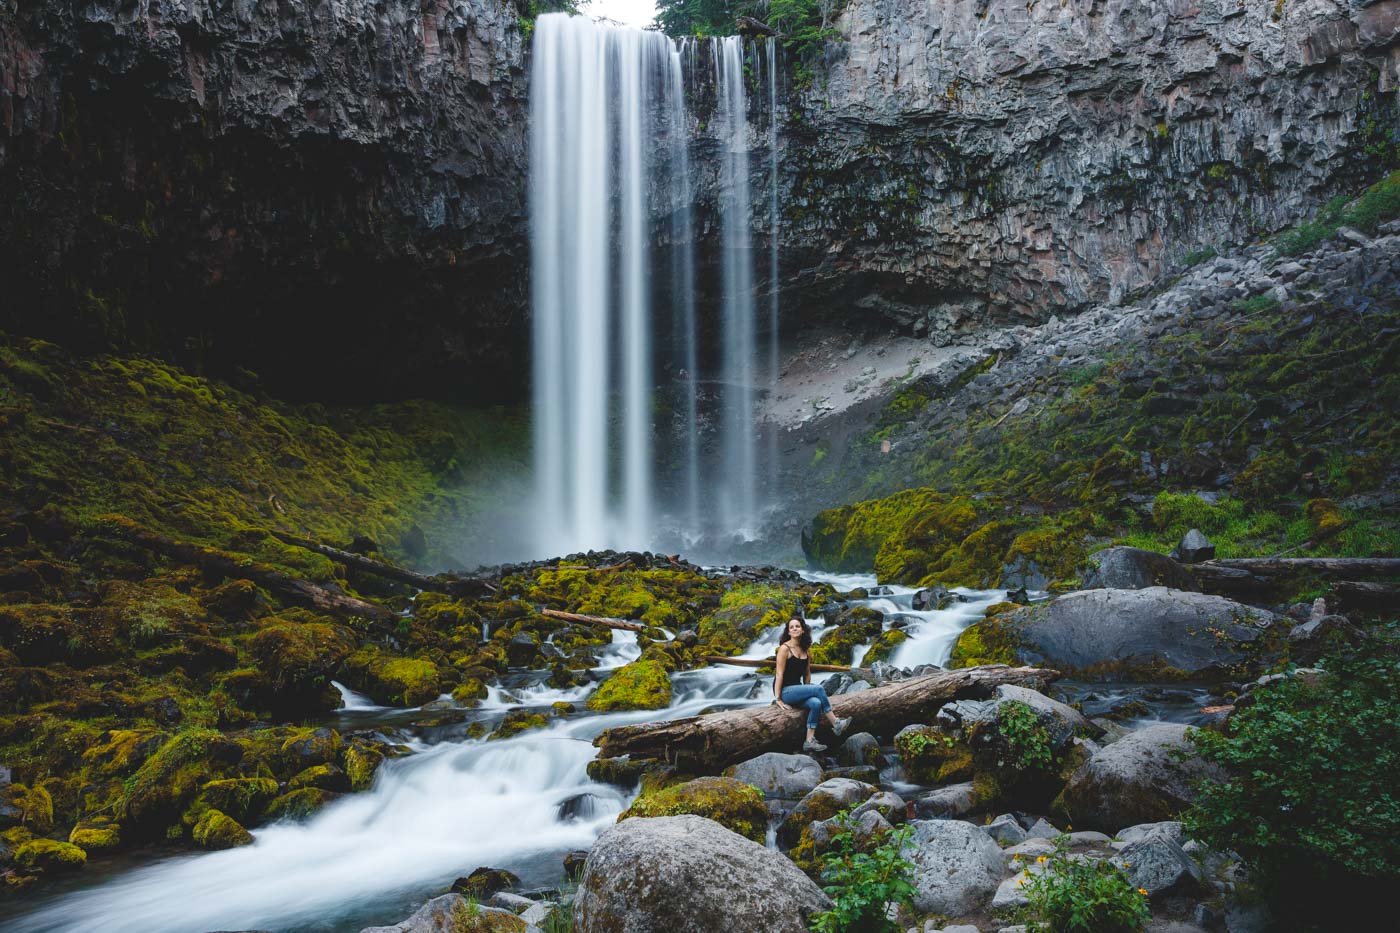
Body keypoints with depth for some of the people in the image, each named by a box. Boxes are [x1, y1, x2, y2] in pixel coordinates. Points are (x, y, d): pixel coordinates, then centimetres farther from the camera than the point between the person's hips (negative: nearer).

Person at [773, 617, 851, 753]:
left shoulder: (806, 650, 10)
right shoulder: (785, 648, -10)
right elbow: (779, 674, -14)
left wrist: (807, 693, 8)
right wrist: (778, 699, -17)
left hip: (797, 690, 6)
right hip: (784, 690, -6)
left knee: (816, 703, -26)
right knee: (819, 689, -23)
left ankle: (810, 741, -26)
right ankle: (835, 724, -15)